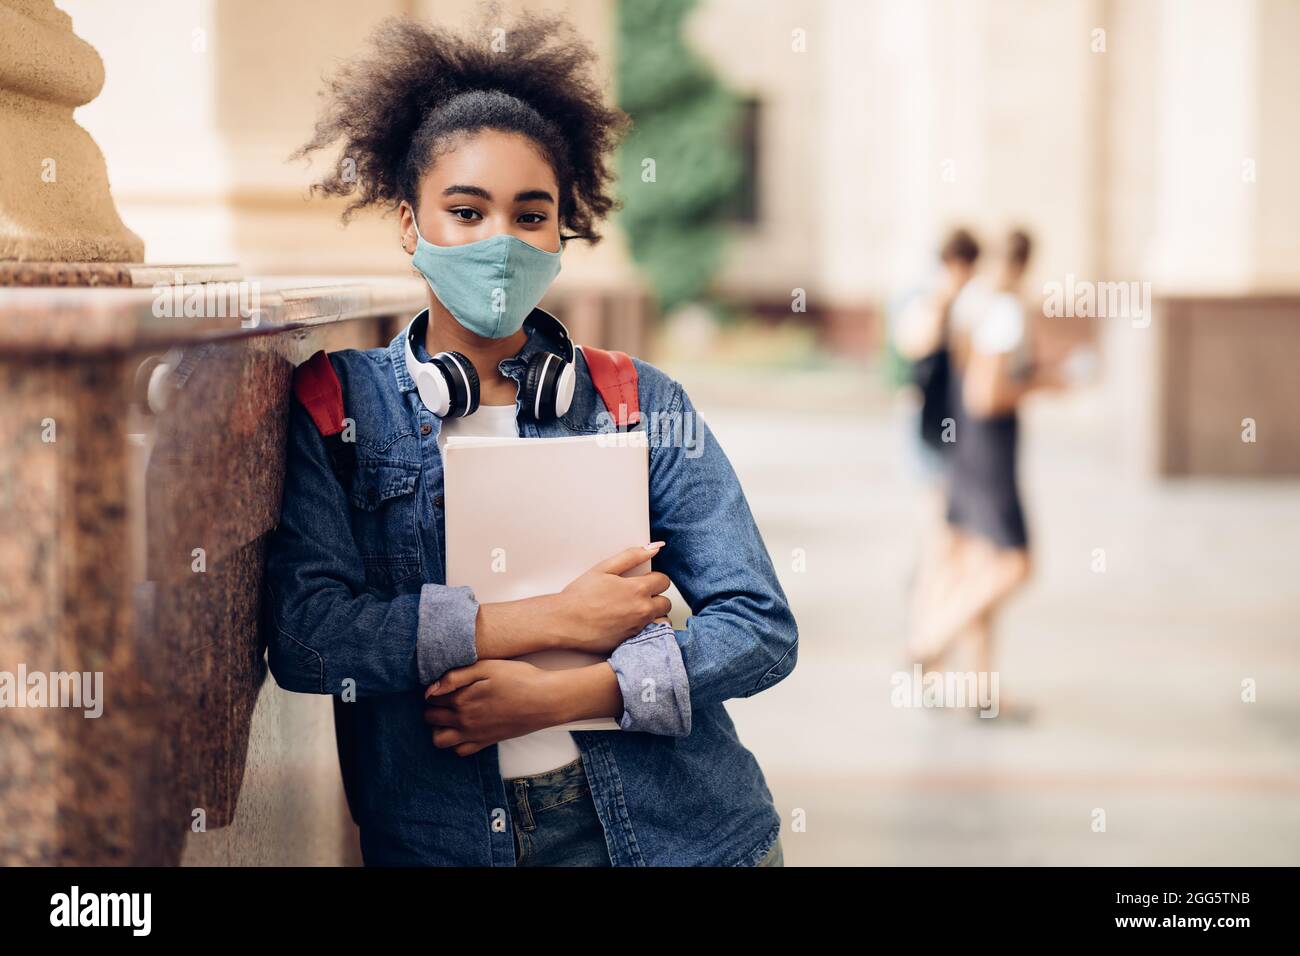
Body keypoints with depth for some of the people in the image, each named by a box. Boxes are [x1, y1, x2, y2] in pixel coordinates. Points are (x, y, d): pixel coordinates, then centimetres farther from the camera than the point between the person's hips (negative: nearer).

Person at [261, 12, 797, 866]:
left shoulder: (641, 402, 2)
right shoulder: (335, 405, 0)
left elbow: (761, 628, -2)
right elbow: (303, 633, -13)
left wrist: (563, 693, -14)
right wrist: (554, 619, -15)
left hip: (675, 825, 1)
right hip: (443, 838, -1)